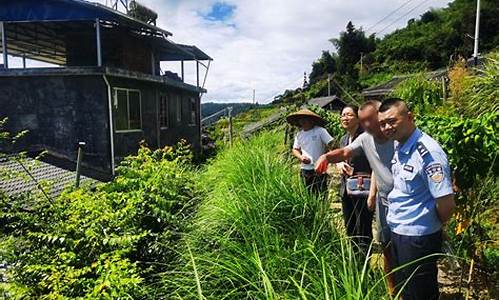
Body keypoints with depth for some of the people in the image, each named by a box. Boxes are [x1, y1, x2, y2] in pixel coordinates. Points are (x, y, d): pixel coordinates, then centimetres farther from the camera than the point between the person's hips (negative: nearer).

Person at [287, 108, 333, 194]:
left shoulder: (320, 131, -7)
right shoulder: (299, 134, 10)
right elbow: (295, 149, 18)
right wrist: (300, 157, -2)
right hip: (304, 169, 5)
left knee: (321, 193, -4)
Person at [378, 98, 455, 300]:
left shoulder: (427, 152, -25)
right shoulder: (398, 146, 2)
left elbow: (446, 203, -25)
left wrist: (434, 225, -7)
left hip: (417, 238, -8)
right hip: (397, 231, 8)